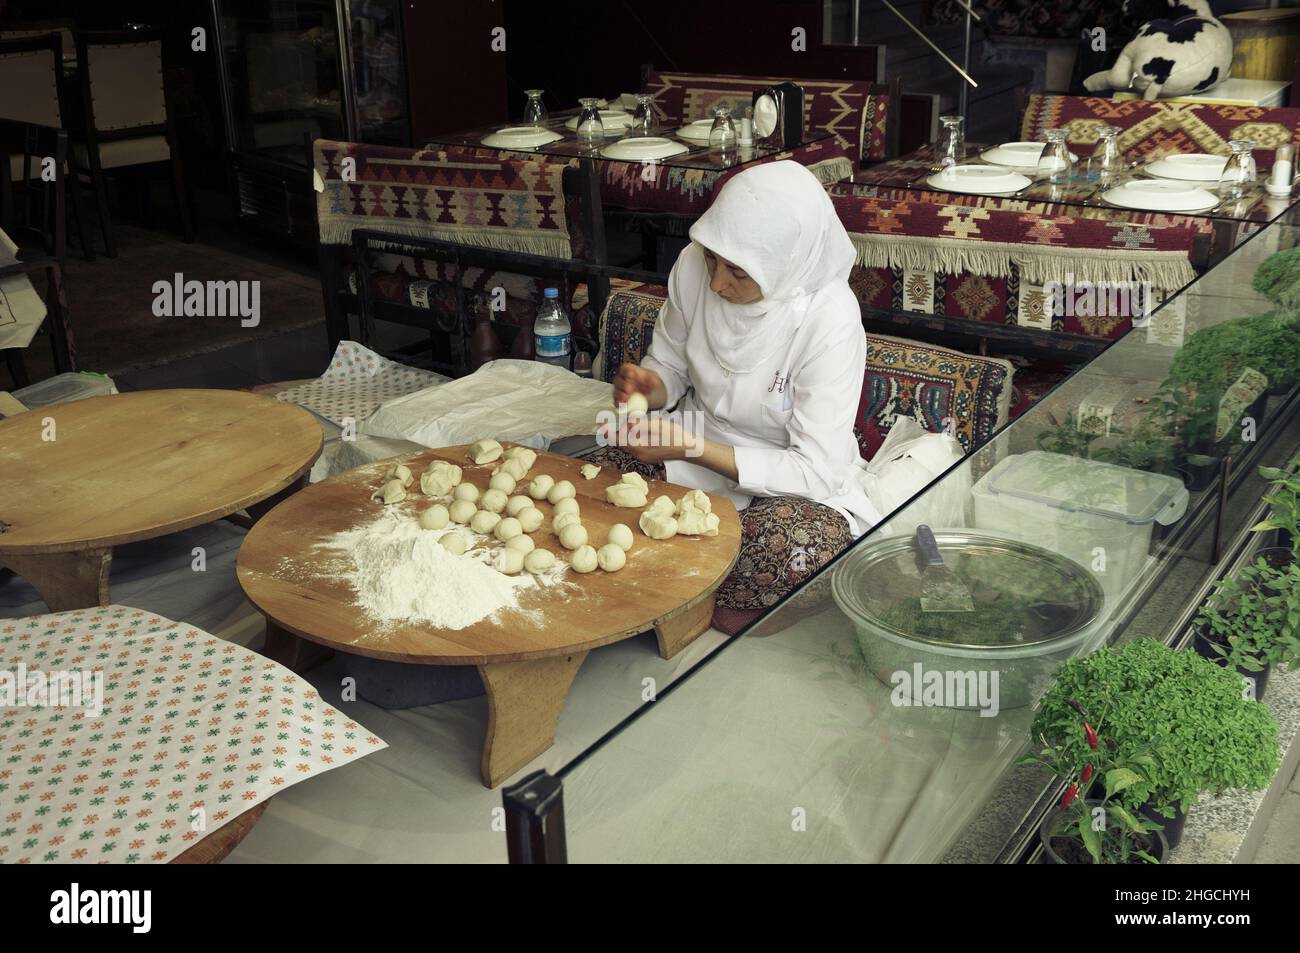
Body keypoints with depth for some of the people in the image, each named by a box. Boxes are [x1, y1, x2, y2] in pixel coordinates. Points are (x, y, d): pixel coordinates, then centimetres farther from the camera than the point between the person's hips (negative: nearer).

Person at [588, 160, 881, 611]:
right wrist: (648, 386, -19)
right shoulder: (694, 265, -12)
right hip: (698, 446, 4)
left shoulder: (829, 318, -26)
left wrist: (691, 449, -31)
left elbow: (817, 471, -25)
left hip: (790, 482, -3)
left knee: (797, 546, -38)